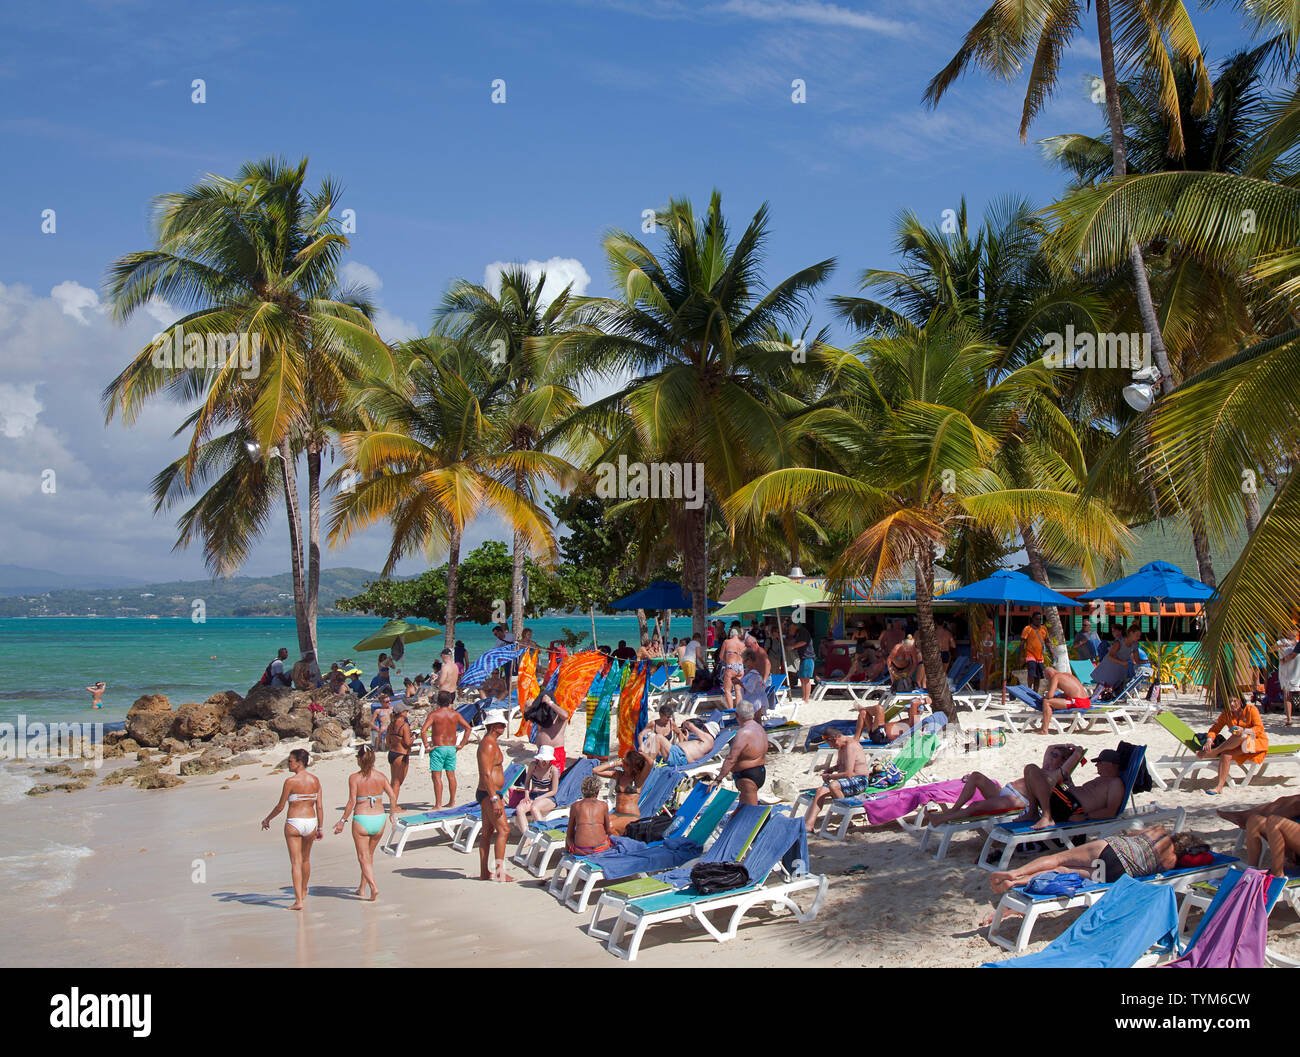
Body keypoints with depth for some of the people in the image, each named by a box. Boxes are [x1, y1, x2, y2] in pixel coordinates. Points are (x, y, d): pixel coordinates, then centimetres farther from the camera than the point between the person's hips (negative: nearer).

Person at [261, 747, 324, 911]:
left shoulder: (290, 781, -12)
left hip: (294, 823, -5)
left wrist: (267, 819, 10)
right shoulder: (315, 780, 2)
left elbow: (280, 806, -6)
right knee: (306, 859, 23)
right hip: (311, 822, 5)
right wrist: (320, 828, 12)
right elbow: (319, 807, 4)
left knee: (296, 862, -3)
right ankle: (303, 892, 41)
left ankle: (298, 900, -9)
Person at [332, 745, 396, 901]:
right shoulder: (380, 777, 1)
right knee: (369, 855, 20)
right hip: (379, 819, 4)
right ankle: (362, 887, 29)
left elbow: (351, 802, -13)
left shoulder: (354, 778, -9)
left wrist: (343, 820, -6)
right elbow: (393, 796, 0)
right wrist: (392, 813, 14)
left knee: (363, 857, 4)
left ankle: (373, 886, -13)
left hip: (361, 819, -4)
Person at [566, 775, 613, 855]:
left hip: (580, 850, 0)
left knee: (567, 836, 33)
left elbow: (570, 833, 19)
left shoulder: (575, 806, 10)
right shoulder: (604, 805, 10)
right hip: (601, 848, 0)